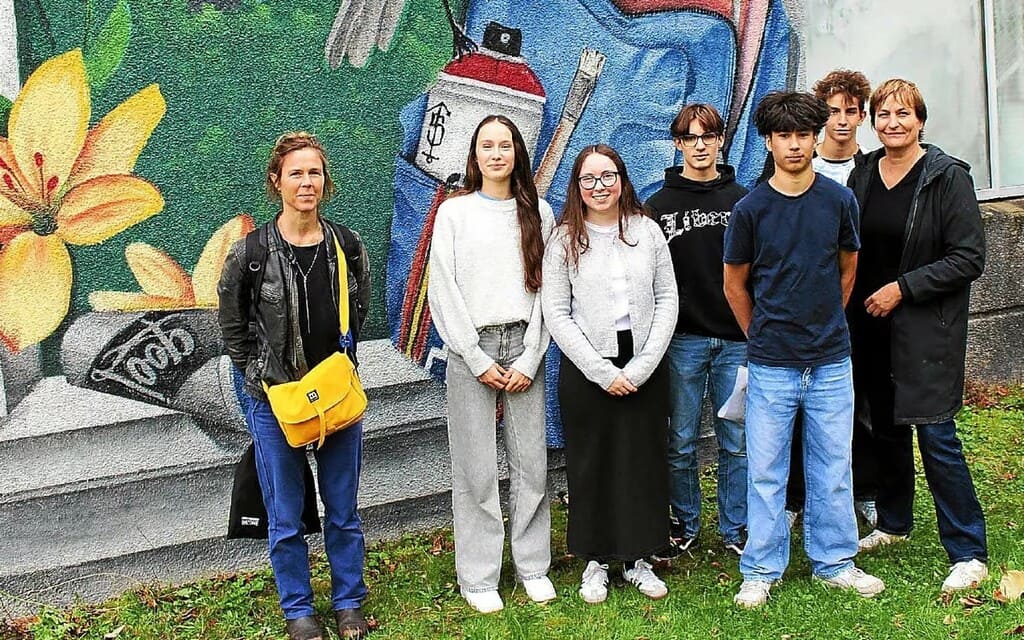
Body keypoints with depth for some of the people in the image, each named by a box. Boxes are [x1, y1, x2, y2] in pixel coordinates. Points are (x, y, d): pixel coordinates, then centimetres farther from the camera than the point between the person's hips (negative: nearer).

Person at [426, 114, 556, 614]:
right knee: (476, 467, 0)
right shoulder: (454, 211, 2)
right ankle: (478, 577, 11)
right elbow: (443, 291, -2)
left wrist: (530, 359, -5)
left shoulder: (538, 213, 8)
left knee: (531, 461, 5)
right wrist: (477, 360, -8)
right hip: (471, 348, -2)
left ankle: (533, 565, 19)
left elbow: (545, 288, 5)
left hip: (524, 346, 2)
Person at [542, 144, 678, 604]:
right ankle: (595, 561, 20)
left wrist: (642, 368, -8)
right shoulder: (564, 241, -2)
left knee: (644, 461, 8)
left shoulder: (647, 231, 2)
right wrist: (603, 372, -11)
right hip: (586, 372, -1)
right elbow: (556, 315, -5)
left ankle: (637, 558, 22)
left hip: (644, 370, 2)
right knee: (591, 466, 6)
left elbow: (667, 300, 1)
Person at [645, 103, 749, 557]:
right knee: (681, 442, 6)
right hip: (682, 339, 0)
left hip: (736, 338, 1)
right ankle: (684, 524, 22)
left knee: (737, 441, 7)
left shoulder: (741, 200, 7)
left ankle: (735, 528, 19)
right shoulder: (659, 206, 5)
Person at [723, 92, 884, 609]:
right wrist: (763, 337, 10)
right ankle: (761, 570, 17)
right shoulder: (750, 209, -5)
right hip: (771, 366, -2)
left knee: (832, 468, 11)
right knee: (766, 472, 5)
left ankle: (834, 561, 26)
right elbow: (734, 284, 6)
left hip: (831, 361, 2)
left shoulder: (839, 200, 1)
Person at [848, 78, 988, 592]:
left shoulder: (948, 177, -10)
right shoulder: (863, 174, 6)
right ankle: (893, 523, 34)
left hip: (927, 328, -6)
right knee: (886, 427, 16)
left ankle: (969, 553, 2)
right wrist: (856, 300, 5)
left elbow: (968, 258, -12)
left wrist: (902, 288, -16)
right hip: (870, 325, 6)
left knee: (935, 434, -8)